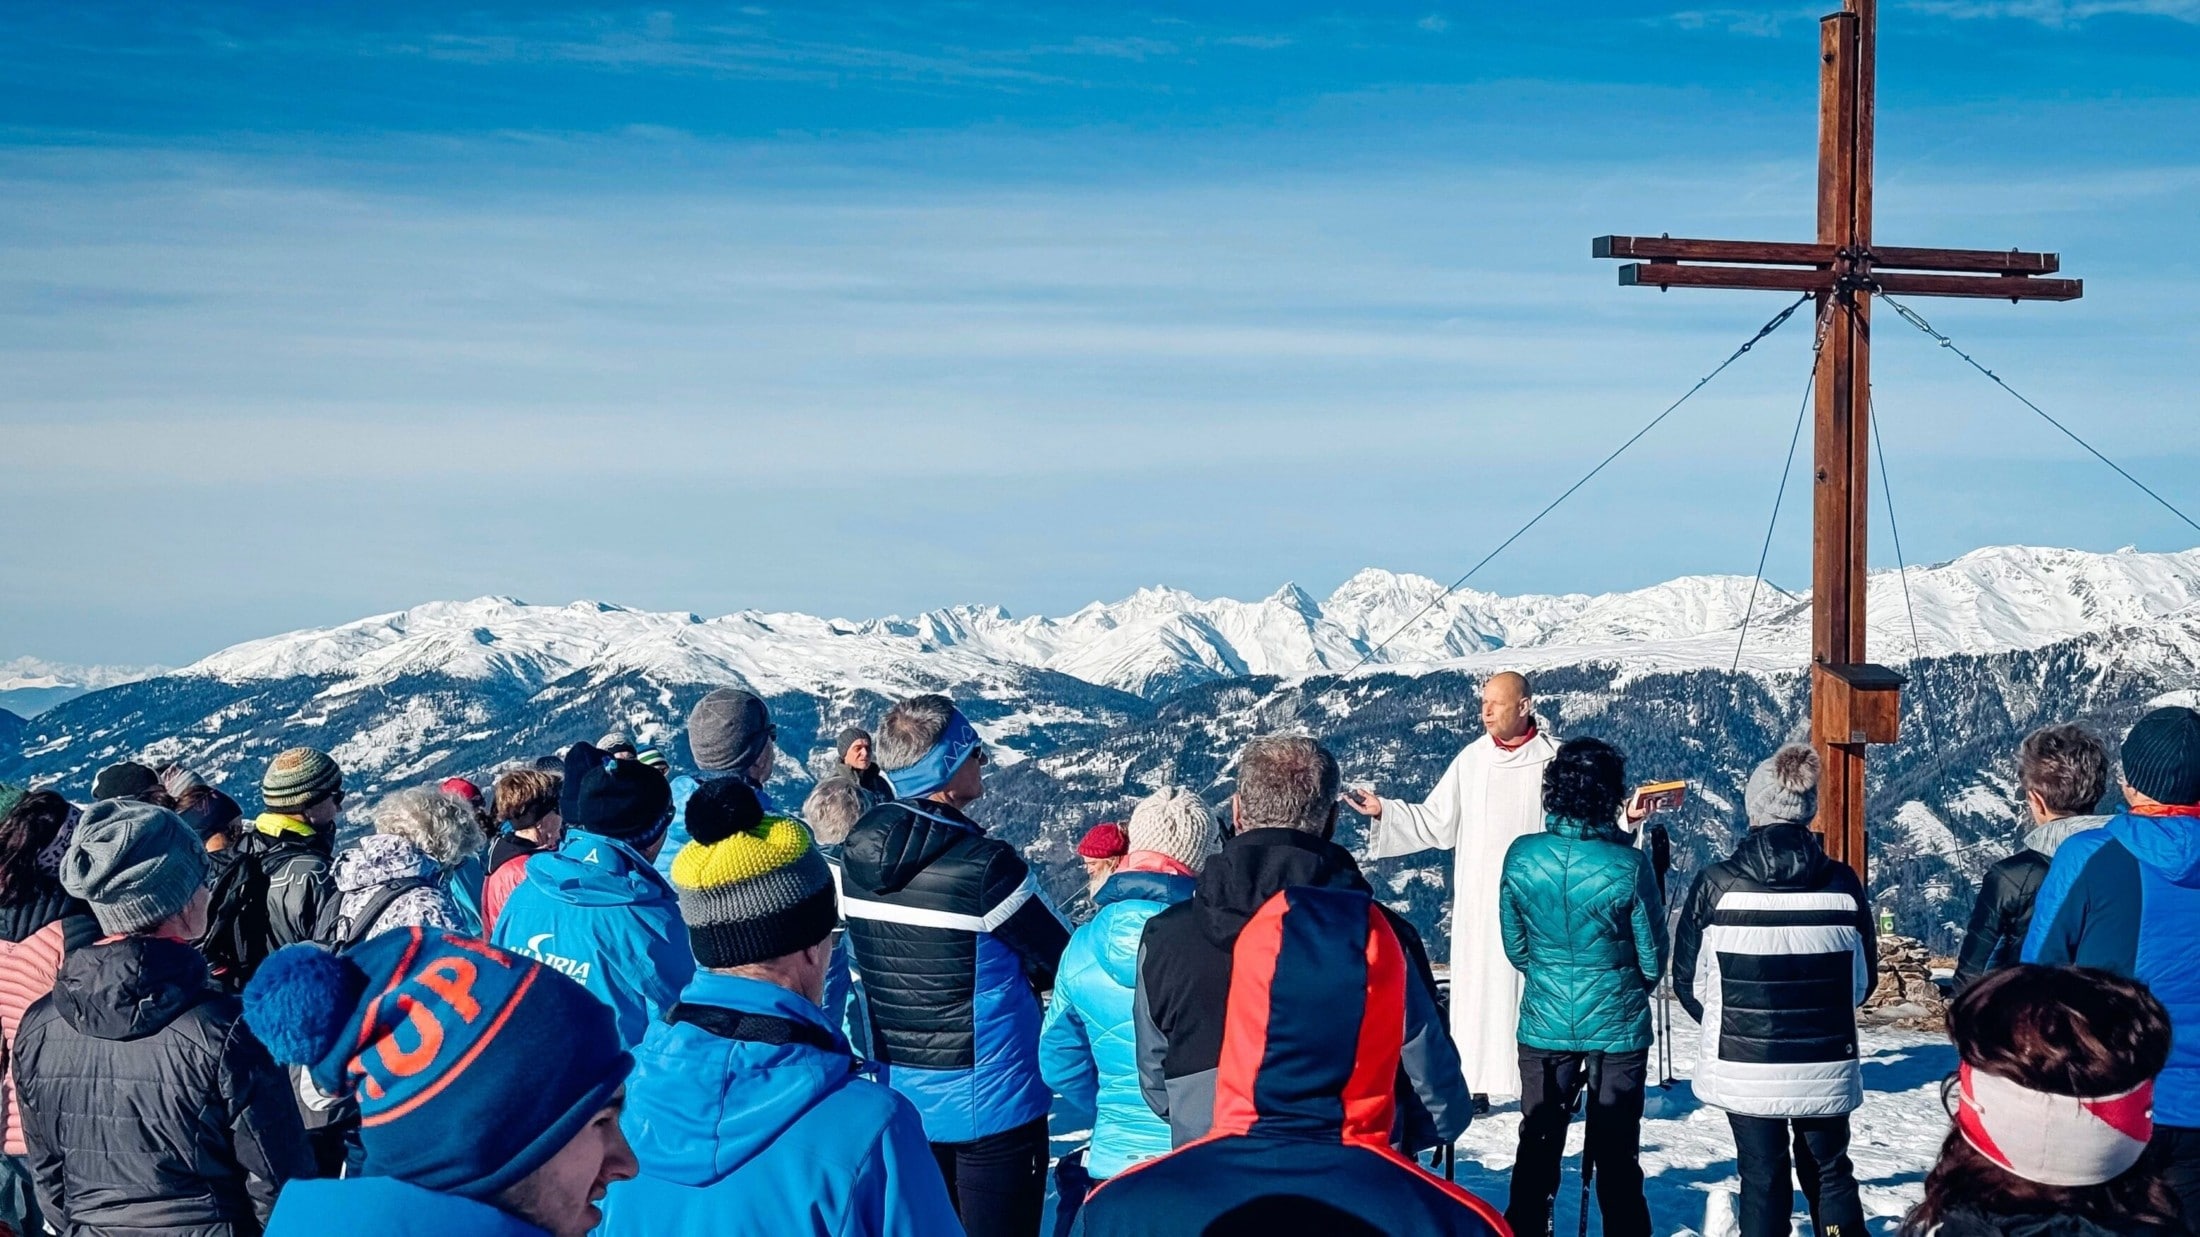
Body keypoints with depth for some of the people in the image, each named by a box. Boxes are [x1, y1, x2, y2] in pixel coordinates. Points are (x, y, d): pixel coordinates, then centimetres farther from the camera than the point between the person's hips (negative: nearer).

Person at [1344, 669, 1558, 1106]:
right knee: (1478, 982, 1)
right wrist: (1383, 811, 1)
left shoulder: (1554, 759, 1)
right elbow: (1435, 822, 10)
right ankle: (1477, 1082, 4)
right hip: (1480, 898, 3)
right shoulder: (1472, 760, 8)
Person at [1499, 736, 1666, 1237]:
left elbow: (1515, 946, 2)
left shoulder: (1521, 857, -10)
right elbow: (1653, 959, -6)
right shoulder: (1629, 865, -17)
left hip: (1543, 1026, 2)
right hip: (1618, 1029, -2)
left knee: (1537, 1149, 14)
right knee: (1617, 1156, 9)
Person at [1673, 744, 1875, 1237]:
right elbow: (1863, 979, 7)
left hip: (1744, 1066, -1)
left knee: (1762, 1181, 10)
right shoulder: (1842, 884, -6)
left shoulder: (1717, 884, -11)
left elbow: (1690, 980, -2)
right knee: (1829, 1174, 19)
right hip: (1827, 1067, 2)